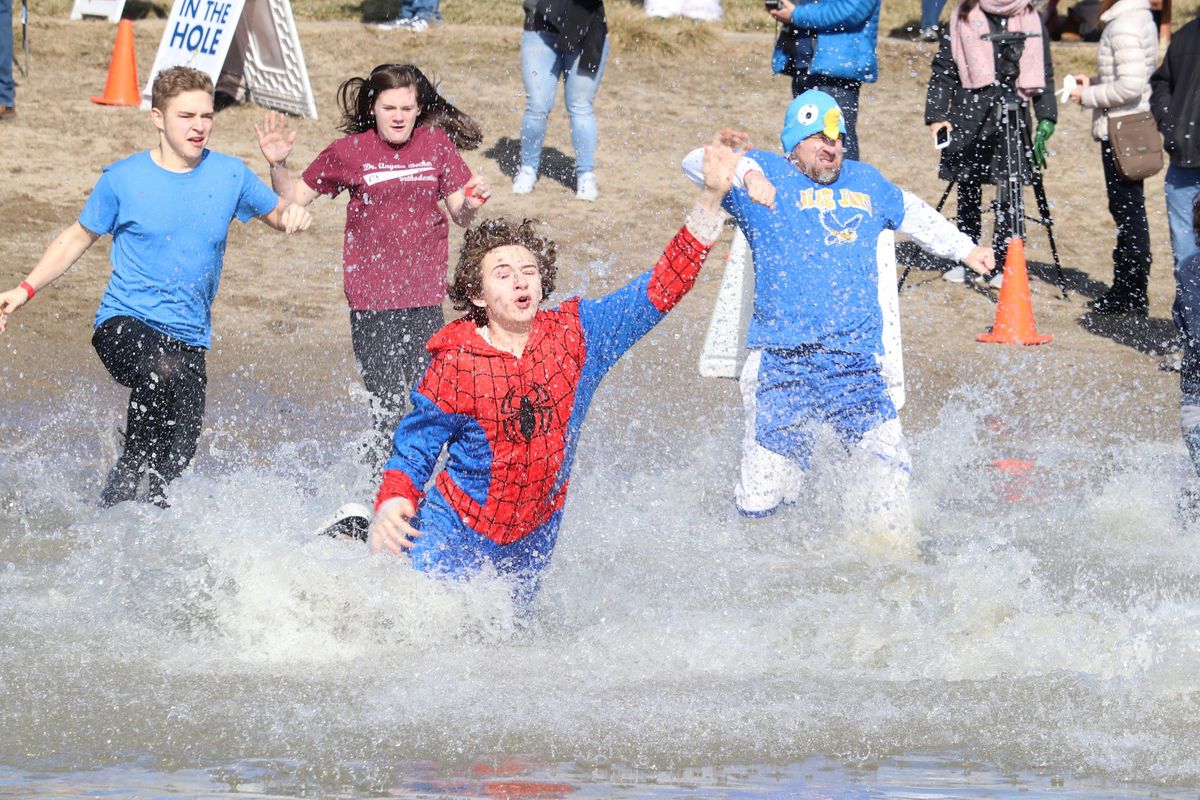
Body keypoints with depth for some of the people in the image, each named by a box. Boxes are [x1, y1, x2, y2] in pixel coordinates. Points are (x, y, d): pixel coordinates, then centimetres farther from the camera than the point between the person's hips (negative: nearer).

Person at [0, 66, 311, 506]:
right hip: (124, 324, -3)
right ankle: (134, 468, -19)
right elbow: (77, 238, 11)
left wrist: (292, 214, -8)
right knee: (162, 370, -37)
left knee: (177, 456, -8)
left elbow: (278, 213, 17)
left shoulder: (230, 174, 3)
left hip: (189, 339, 3)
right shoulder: (123, 179, -2)